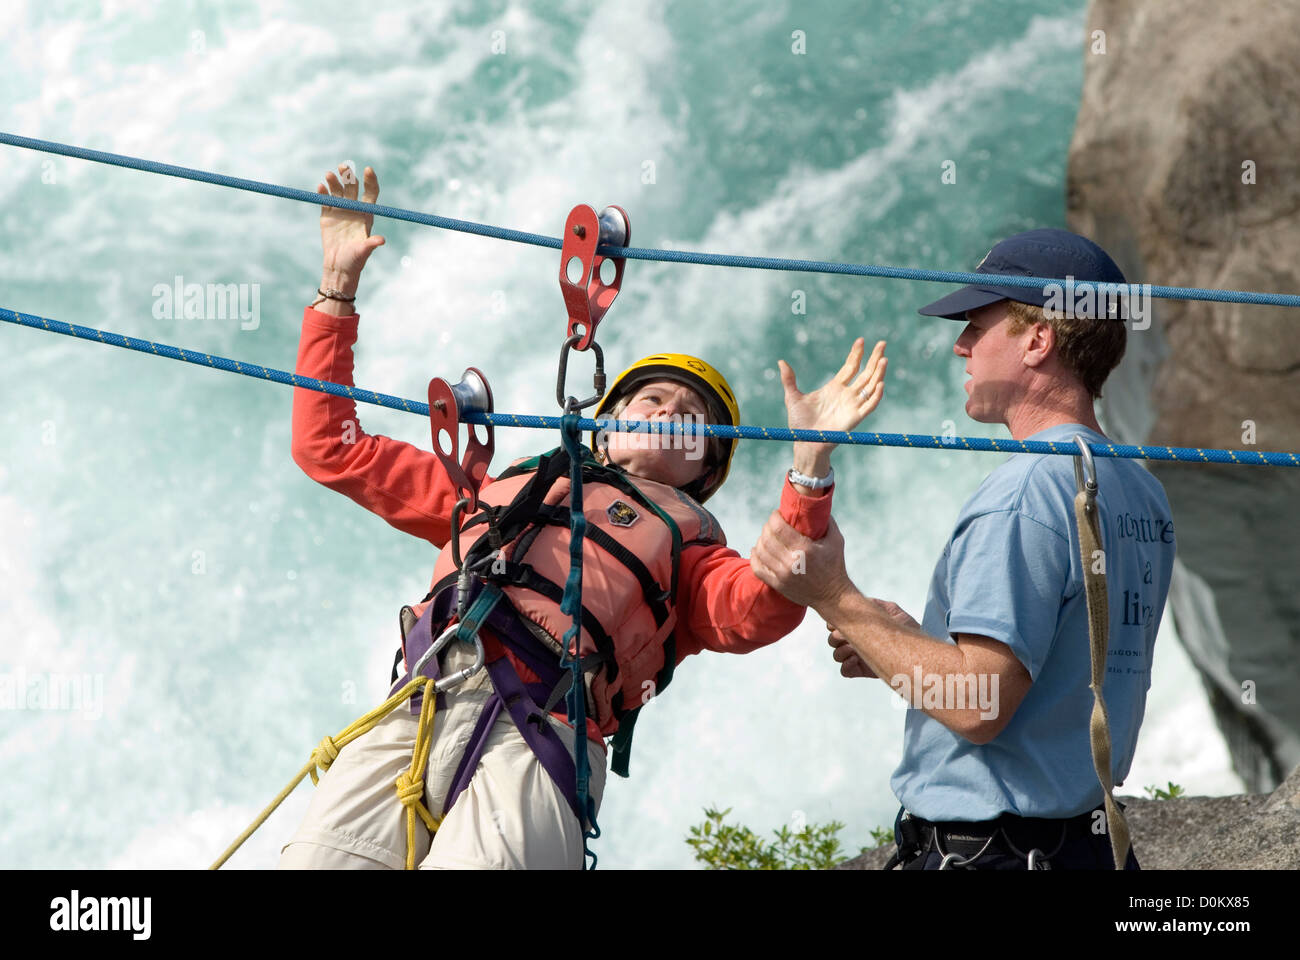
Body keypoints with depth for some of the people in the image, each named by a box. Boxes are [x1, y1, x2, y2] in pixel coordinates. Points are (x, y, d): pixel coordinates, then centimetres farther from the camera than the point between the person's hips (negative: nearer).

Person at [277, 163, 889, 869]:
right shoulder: (500, 489, 36)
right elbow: (332, 448, 38)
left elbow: (758, 614, 2)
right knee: (314, 858, -18)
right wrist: (339, 284, 36)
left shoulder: (689, 542, 27)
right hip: (413, 711, 3)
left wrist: (811, 464, -7)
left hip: (535, 734, -3)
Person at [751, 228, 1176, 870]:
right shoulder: (1145, 497, 10)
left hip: (986, 848, -9)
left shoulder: (1024, 493, -19)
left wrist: (834, 599, -18)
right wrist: (900, 637, 11)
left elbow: (978, 706, -25)